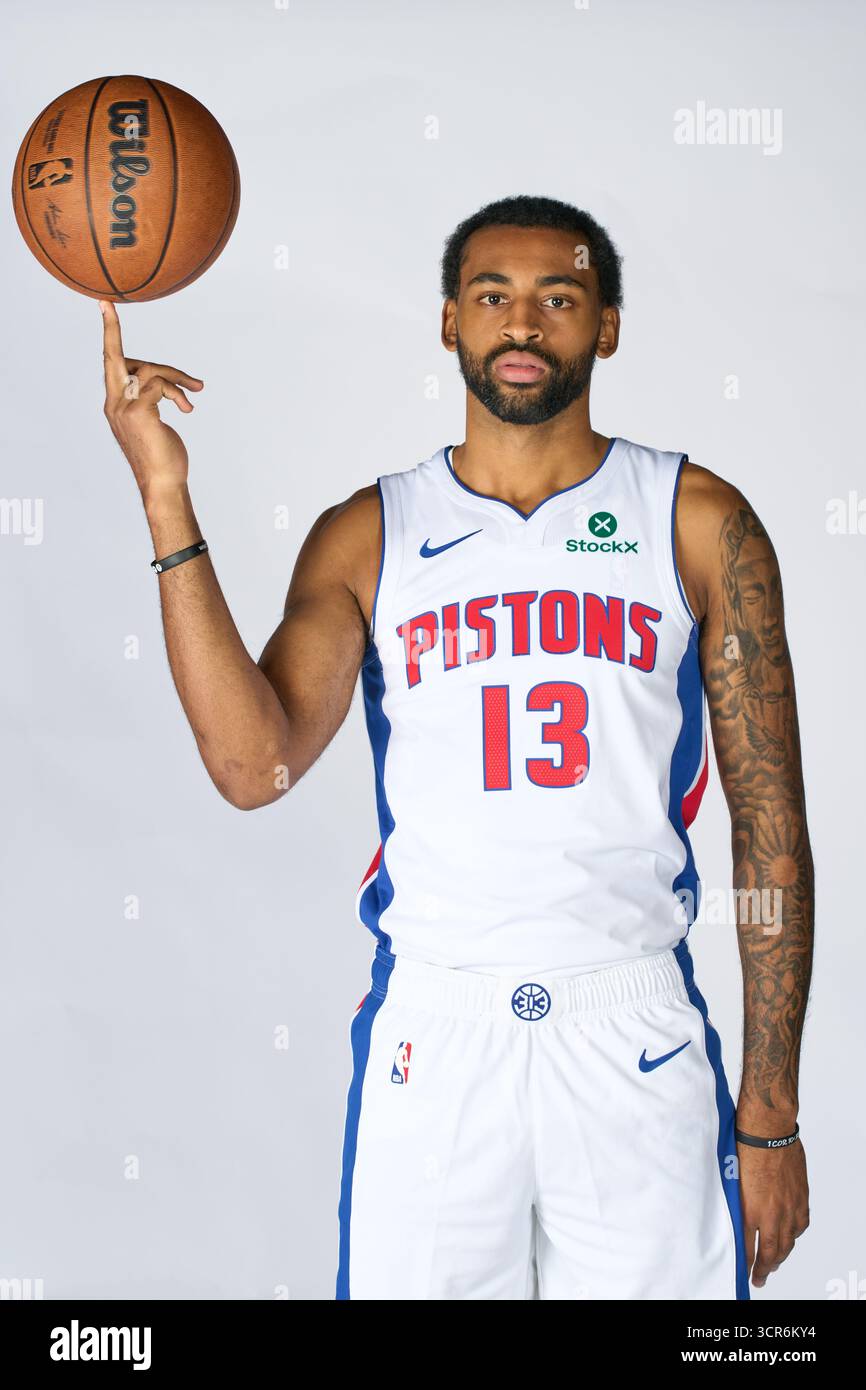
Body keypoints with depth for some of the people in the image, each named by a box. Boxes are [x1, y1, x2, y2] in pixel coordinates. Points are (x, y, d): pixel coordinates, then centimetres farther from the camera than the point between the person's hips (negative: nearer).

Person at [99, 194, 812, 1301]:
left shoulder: (699, 523, 2)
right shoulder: (367, 535, 4)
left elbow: (769, 823, 1)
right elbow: (254, 766, -10)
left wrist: (770, 1115, -1)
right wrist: (167, 503, -15)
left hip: (637, 1041, 0)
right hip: (430, 1037, 1)